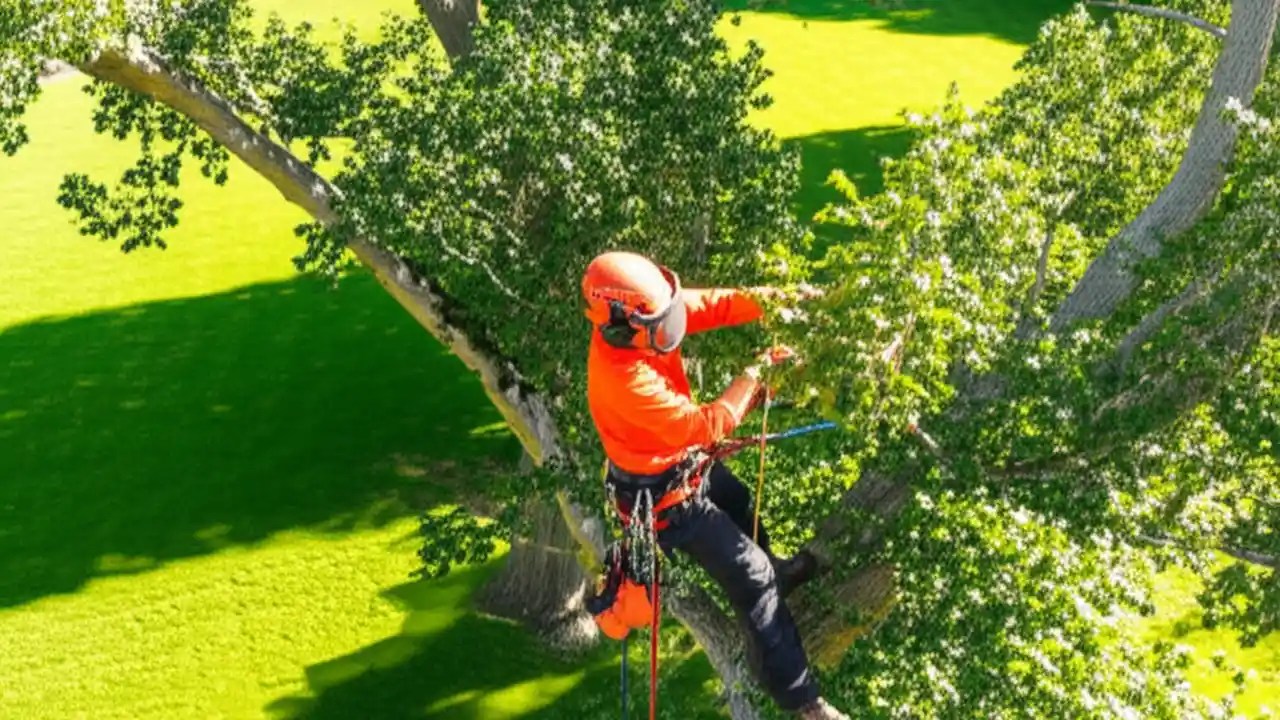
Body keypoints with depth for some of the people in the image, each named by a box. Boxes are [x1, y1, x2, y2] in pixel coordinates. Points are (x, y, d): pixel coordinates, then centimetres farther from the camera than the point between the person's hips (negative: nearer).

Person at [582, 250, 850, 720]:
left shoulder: (641, 315, -19)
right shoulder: (623, 380, -41)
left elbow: (717, 304, -13)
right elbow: (704, 426, -35)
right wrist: (757, 373, -29)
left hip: (688, 460, 9)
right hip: (666, 491, -9)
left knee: (742, 507, 34)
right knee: (751, 577, -2)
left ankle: (772, 575, 66)